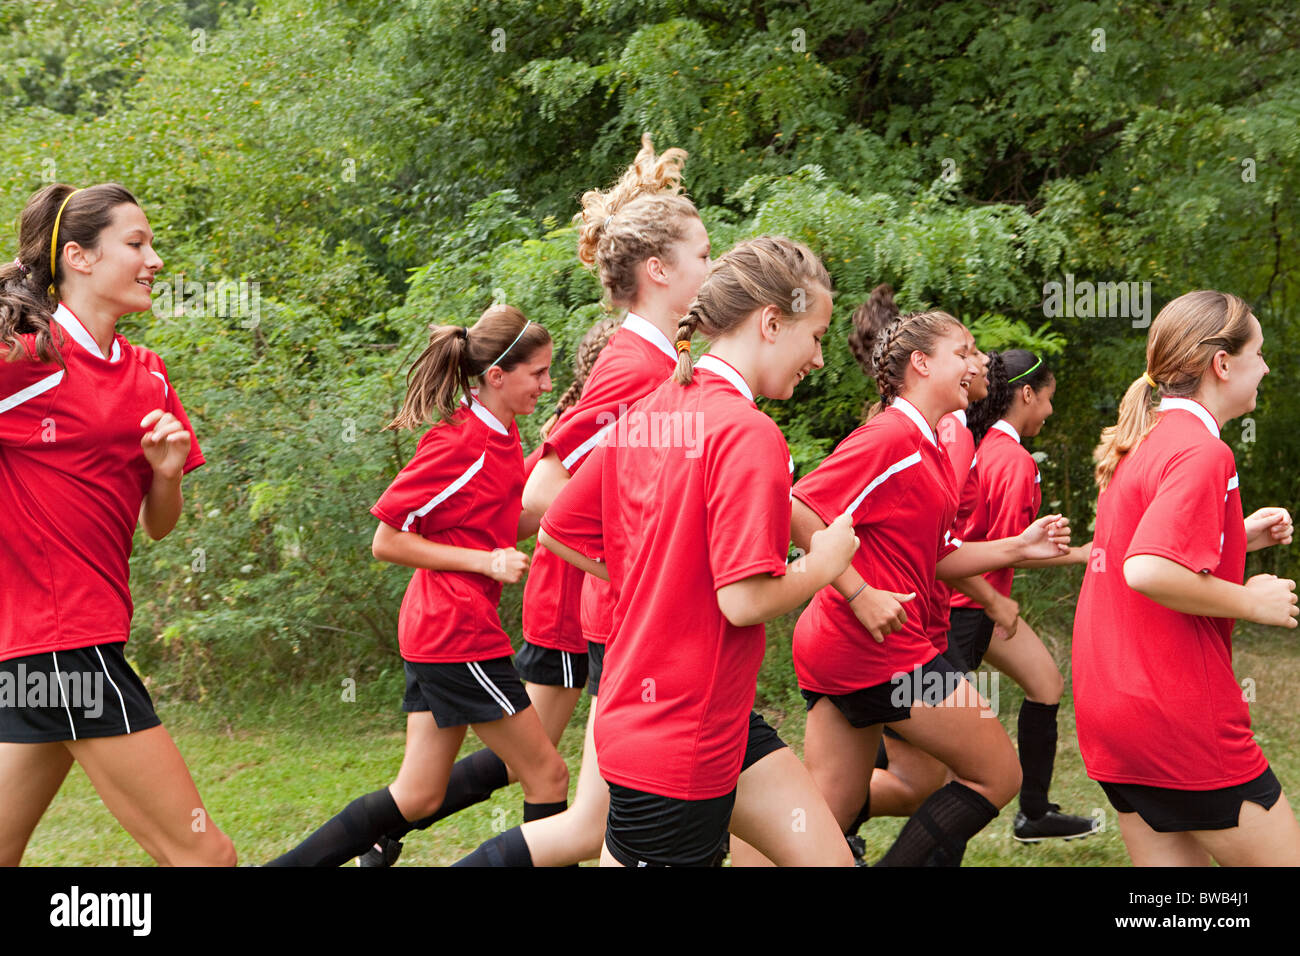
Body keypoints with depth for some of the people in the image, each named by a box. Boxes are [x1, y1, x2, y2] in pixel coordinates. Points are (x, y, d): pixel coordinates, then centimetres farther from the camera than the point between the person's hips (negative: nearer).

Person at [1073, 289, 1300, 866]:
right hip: (1179, 712, -9)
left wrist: (1238, 538, 16)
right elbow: (1147, 571, -27)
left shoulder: (1142, 443, 14)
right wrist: (1250, 601, -14)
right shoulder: (1202, 451, -16)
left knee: (1174, 858, 13)